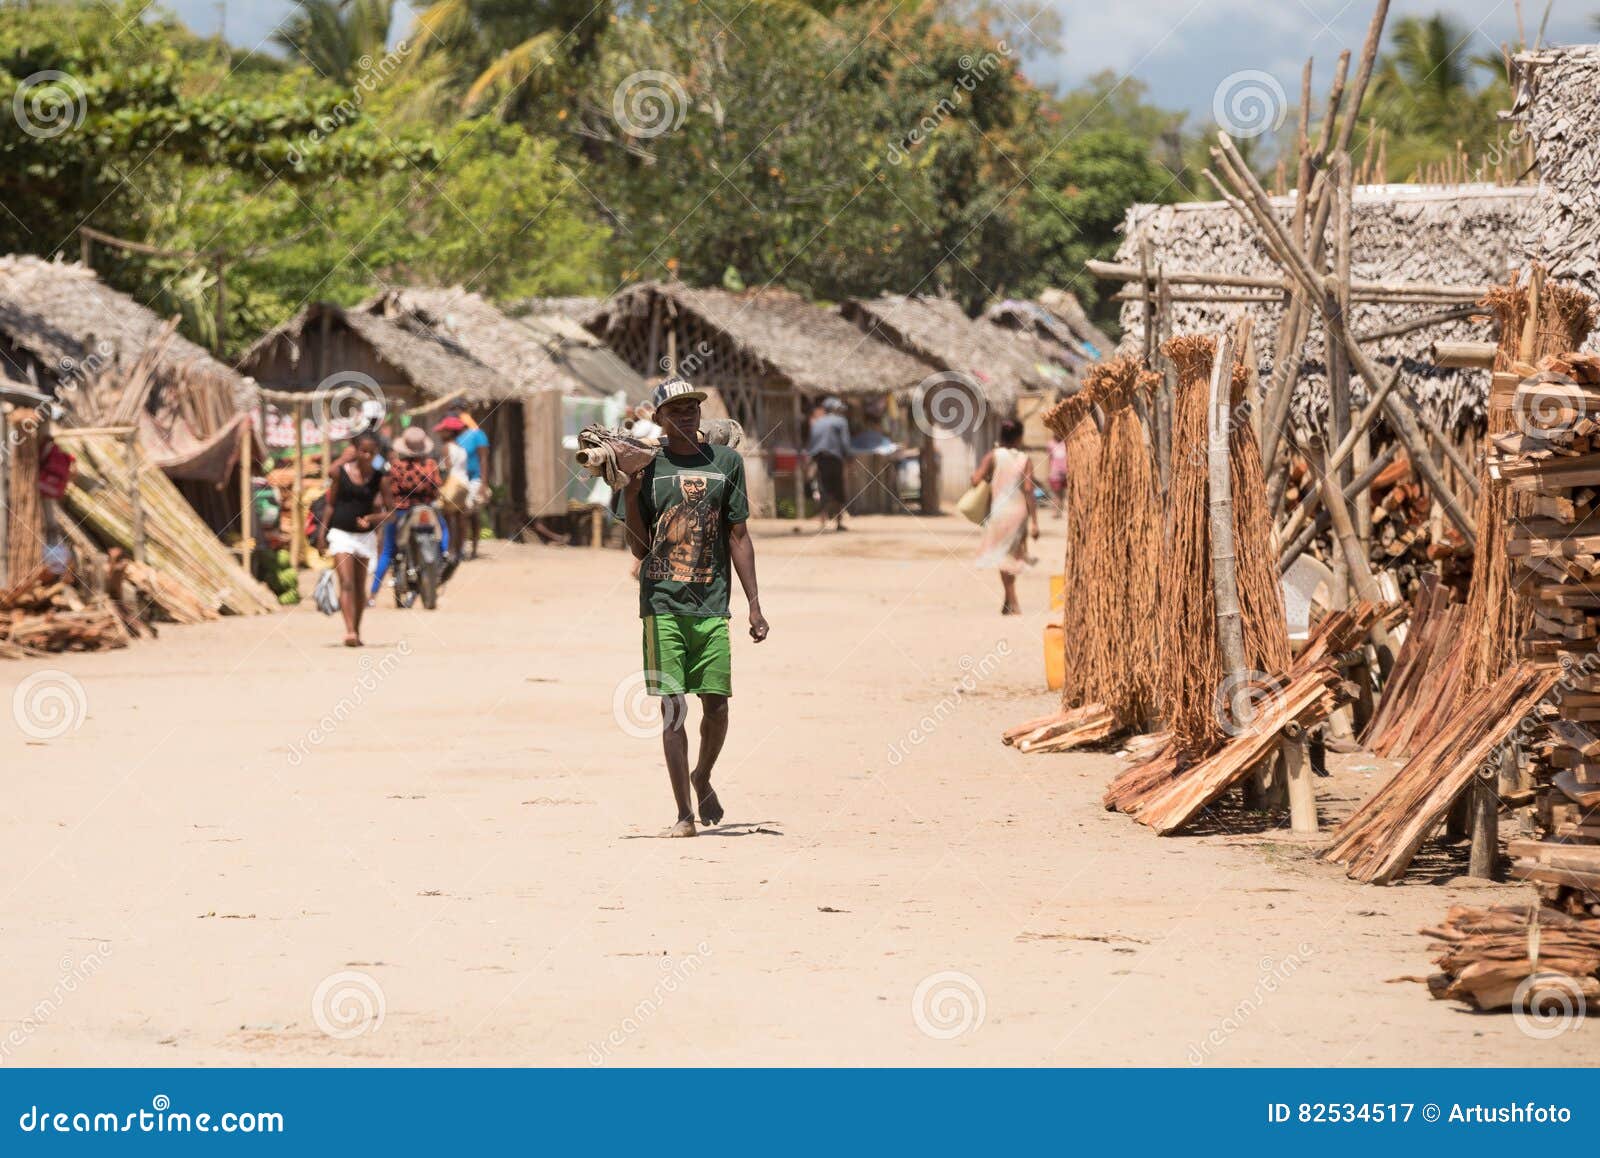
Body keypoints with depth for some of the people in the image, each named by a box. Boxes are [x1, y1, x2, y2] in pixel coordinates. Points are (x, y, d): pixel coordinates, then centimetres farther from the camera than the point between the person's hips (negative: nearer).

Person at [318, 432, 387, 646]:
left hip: (365, 535, 2)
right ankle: (349, 631, -22)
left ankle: (357, 632, 23)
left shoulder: (379, 478, -1)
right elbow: (331, 504, 7)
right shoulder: (340, 472, -2)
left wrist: (371, 518, -19)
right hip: (341, 533, -2)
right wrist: (322, 533, 7)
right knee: (346, 583, -13)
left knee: (360, 586, 11)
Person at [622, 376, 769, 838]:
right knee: (672, 707, -5)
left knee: (716, 704, 0)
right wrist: (630, 498, -8)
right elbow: (639, 549, 7)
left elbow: (738, 537, 9)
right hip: (662, 603, -1)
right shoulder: (646, 467, 6)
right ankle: (684, 813, -2)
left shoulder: (726, 462, 8)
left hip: (712, 604, 1)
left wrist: (754, 605, 5)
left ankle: (702, 777, 29)